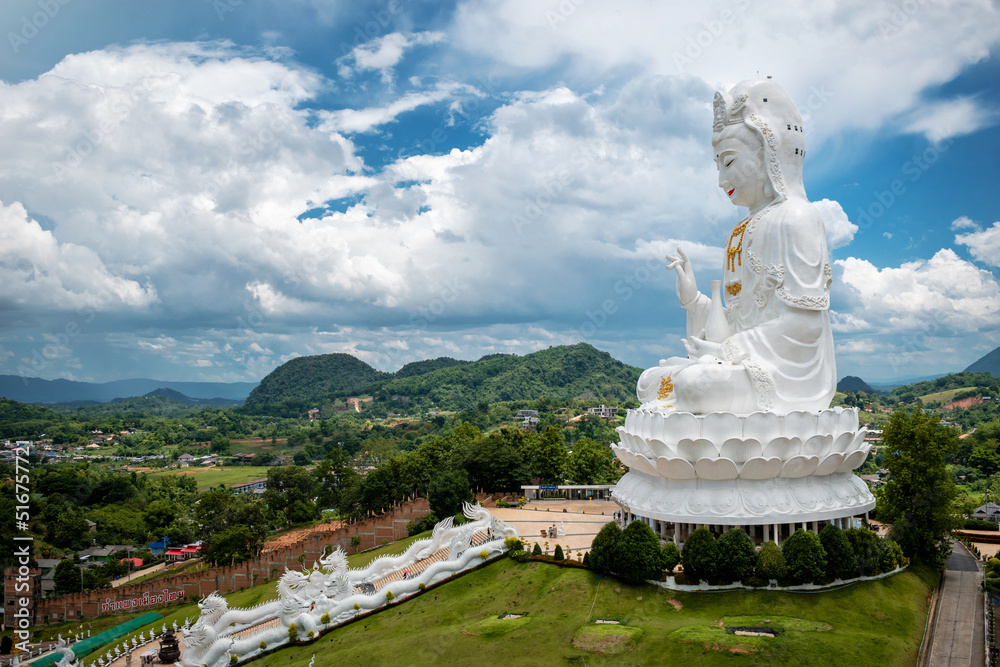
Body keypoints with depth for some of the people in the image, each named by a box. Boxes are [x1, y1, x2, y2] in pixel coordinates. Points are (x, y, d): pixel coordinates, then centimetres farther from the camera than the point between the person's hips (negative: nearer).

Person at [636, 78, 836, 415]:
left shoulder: (795, 217, -8)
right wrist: (692, 297, 3)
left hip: (788, 372, -9)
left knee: (689, 384, -31)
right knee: (650, 381, -4)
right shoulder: (744, 229, 20)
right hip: (747, 365, 9)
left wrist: (727, 350, -16)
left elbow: (804, 323, -17)